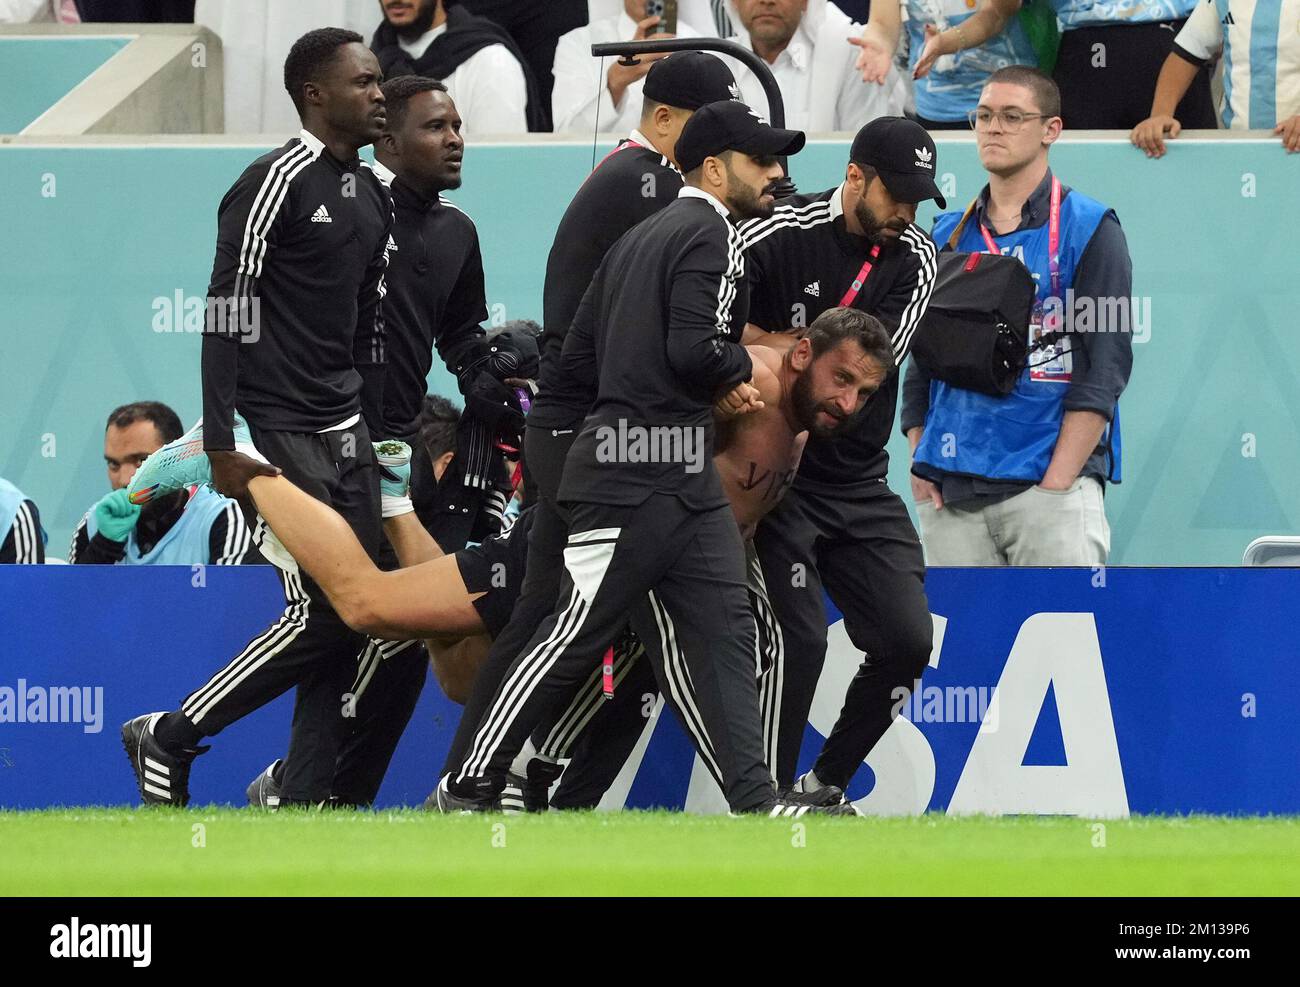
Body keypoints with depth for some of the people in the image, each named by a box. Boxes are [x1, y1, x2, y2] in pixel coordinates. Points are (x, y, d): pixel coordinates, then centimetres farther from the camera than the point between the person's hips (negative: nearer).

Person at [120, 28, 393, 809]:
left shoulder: (371, 196, 15)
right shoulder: (277, 182, -11)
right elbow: (228, 313, -14)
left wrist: (375, 435, 18)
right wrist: (221, 443, -18)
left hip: (346, 438, 8)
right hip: (280, 434, -8)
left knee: (351, 619, 3)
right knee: (321, 613, -12)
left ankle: (305, 804, 7)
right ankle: (169, 739, 3)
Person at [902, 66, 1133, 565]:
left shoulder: (1088, 229, 2)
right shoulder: (947, 235, 16)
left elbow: (1105, 366, -5)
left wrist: (1057, 483, -13)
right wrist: (921, 467, 5)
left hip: (1051, 488, -5)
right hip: (949, 497, 5)